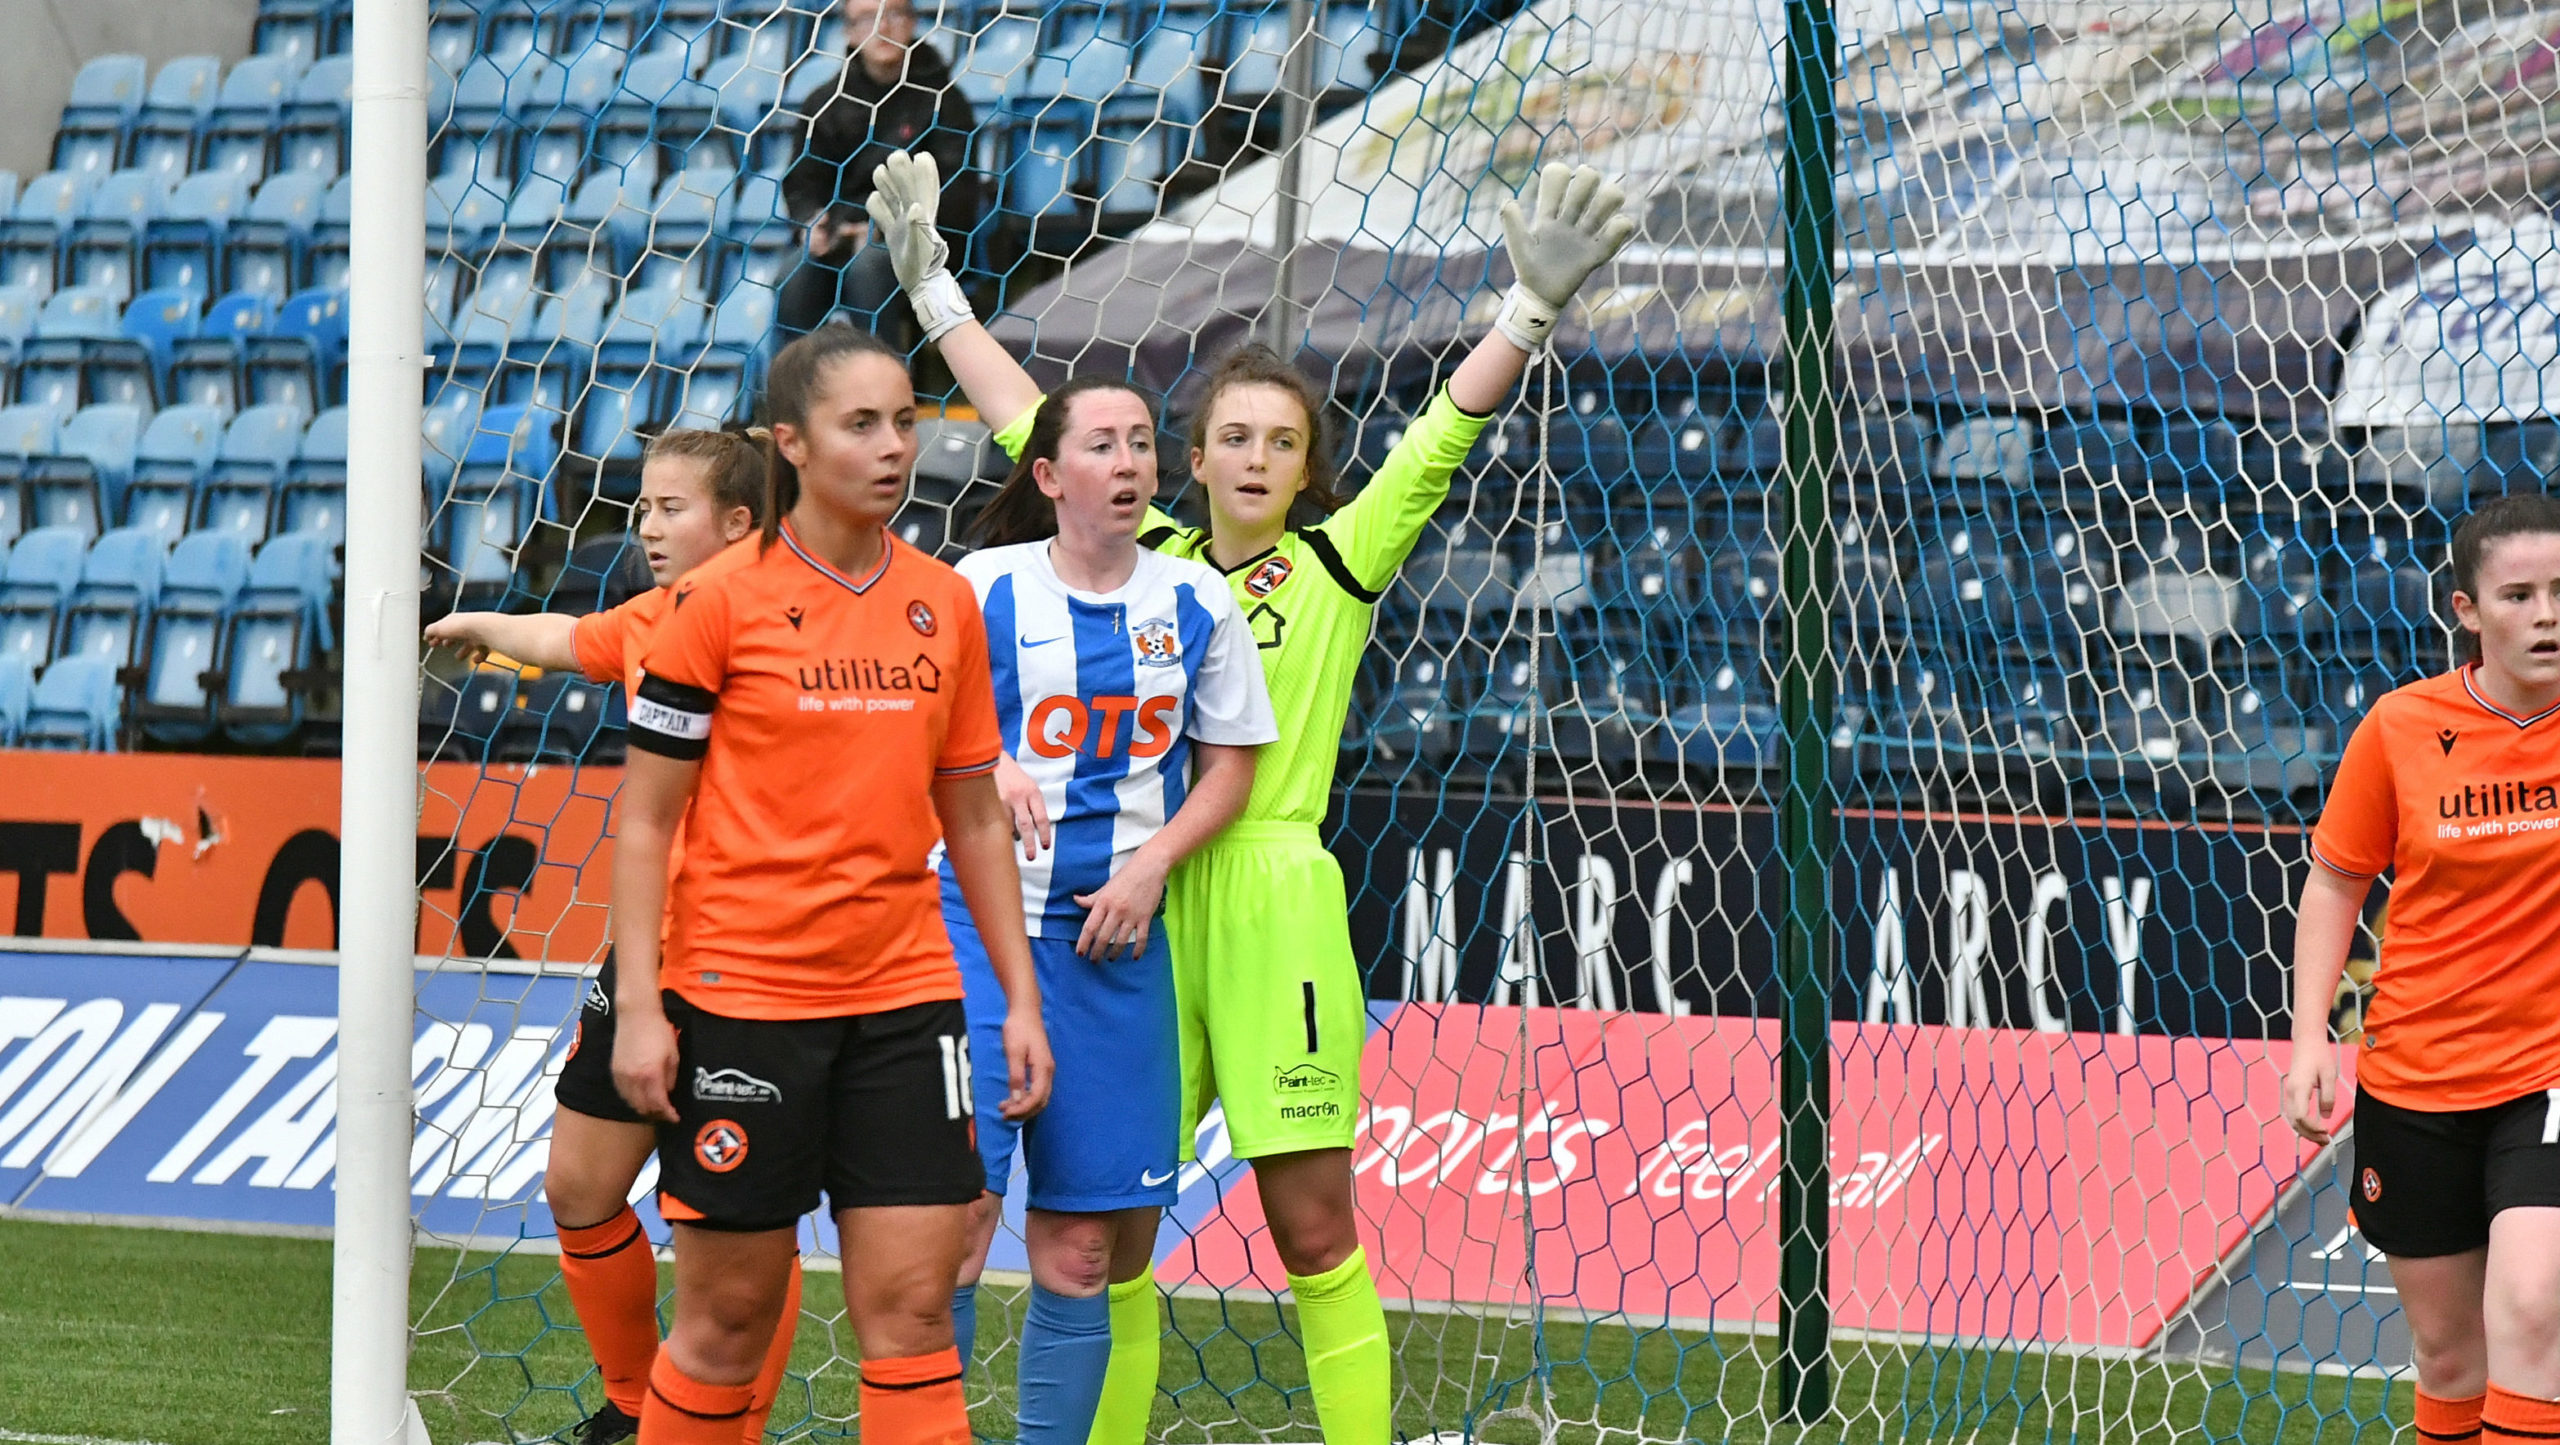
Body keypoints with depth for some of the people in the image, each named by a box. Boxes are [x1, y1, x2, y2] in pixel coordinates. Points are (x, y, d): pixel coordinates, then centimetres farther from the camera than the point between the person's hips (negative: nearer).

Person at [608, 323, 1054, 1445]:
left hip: (903, 998, 4)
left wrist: (1021, 994, 10)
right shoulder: (720, 602, -6)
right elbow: (644, 818, -4)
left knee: (912, 1309, -3)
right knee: (729, 1317, 3)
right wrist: (637, 1006, -10)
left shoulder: (945, 605, 8)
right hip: (740, 998, -4)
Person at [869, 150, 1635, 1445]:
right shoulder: (1151, 558, 12)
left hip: (1271, 896, -3)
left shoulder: (1341, 562, 4)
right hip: (1137, 897, 3)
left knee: (1314, 1225, -3)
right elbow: (1028, 424, 19)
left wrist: (1532, 307, -16)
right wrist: (930, 284, 22)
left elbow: (1444, 432, -5)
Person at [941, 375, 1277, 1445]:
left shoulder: (1196, 602, 6)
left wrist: (1151, 863, -3)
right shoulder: (985, 587, -1)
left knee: (1082, 1248, 4)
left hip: (1114, 941, 3)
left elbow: (1229, 766, 13)